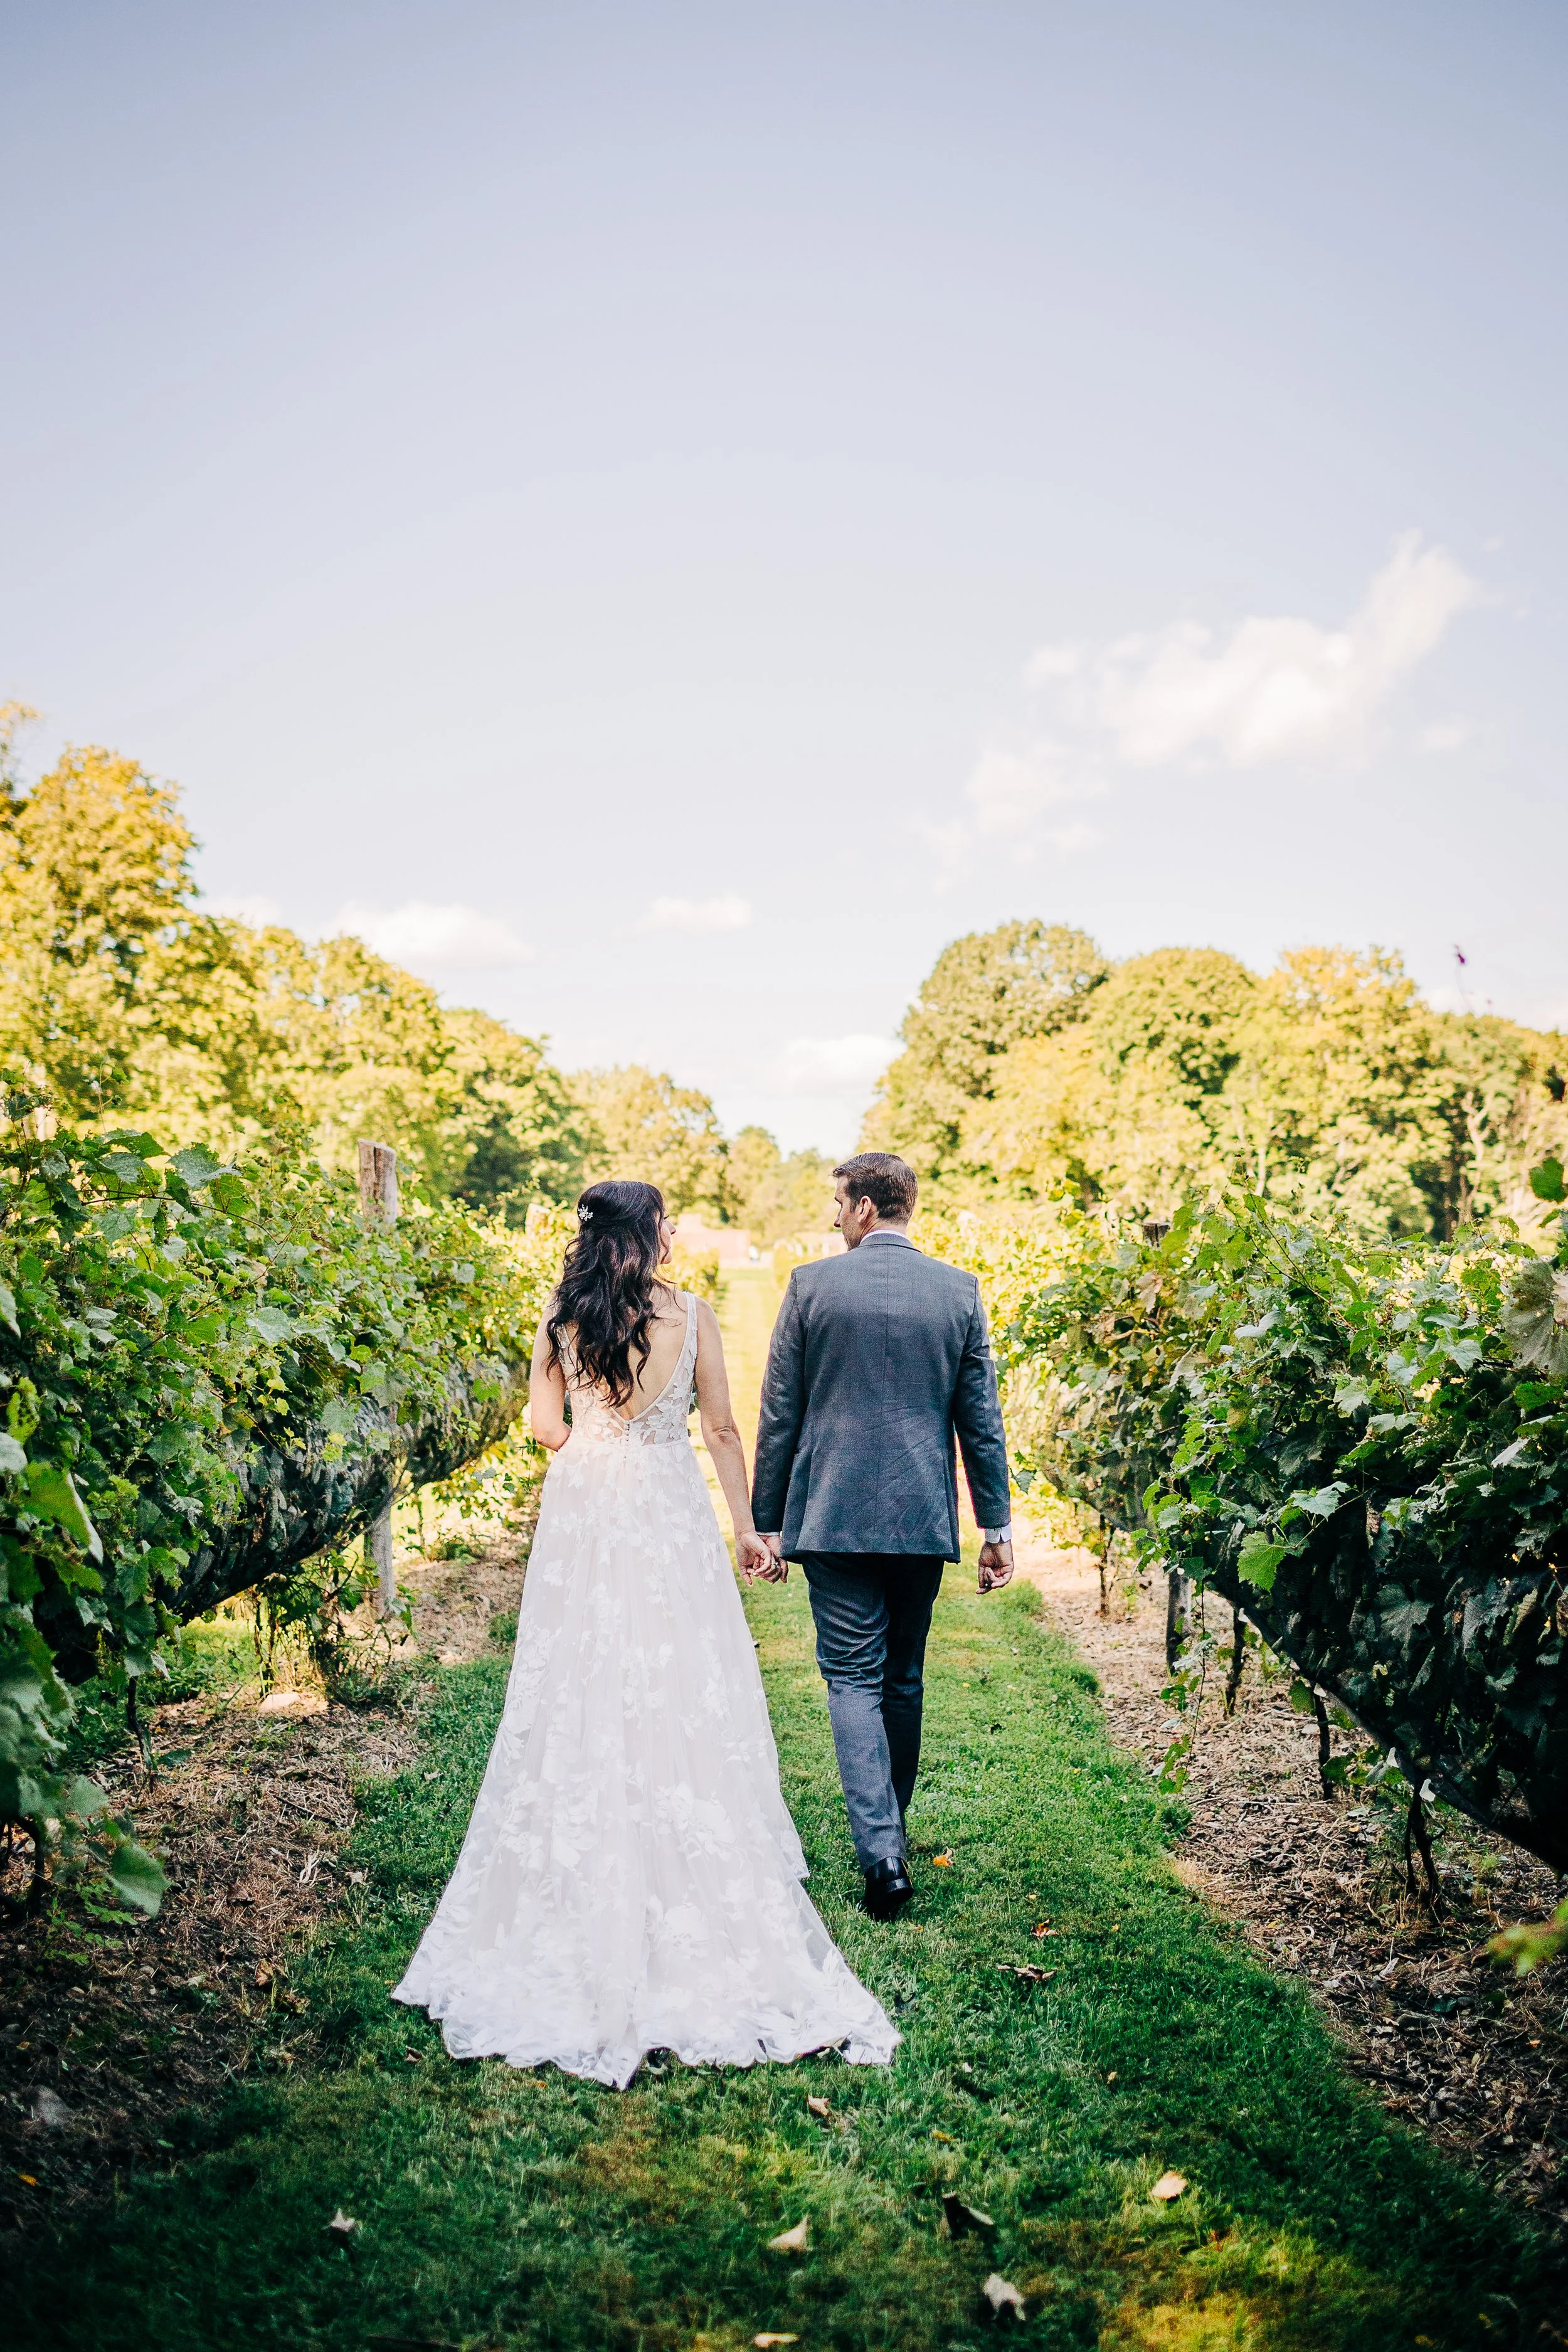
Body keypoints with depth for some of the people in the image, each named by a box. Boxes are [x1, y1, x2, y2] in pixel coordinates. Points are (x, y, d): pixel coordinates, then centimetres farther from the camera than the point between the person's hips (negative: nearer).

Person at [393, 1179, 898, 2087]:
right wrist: (748, 1528, 4)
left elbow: (547, 1427, 3)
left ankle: (584, 1891, 20)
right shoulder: (692, 1314, -6)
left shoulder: (561, 1318, -1)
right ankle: (694, 1900, 13)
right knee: (679, 1698, 6)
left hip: (580, 1515, 2)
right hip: (669, 1515, -2)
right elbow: (722, 1430, -4)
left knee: (582, 1698, 10)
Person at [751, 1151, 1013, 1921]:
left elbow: (779, 1415, -3)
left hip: (833, 1514, -3)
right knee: (904, 1679, 17)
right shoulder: (959, 1291, 1)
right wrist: (997, 1525, 9)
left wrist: (767, 1521, 5)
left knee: (854, 1678, 3)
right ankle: (892, 1828, 32)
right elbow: (981, 1420, 2)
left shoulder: (812, 1285, -6)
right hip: (923, 1518, 3)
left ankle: (881, 1851, -7)